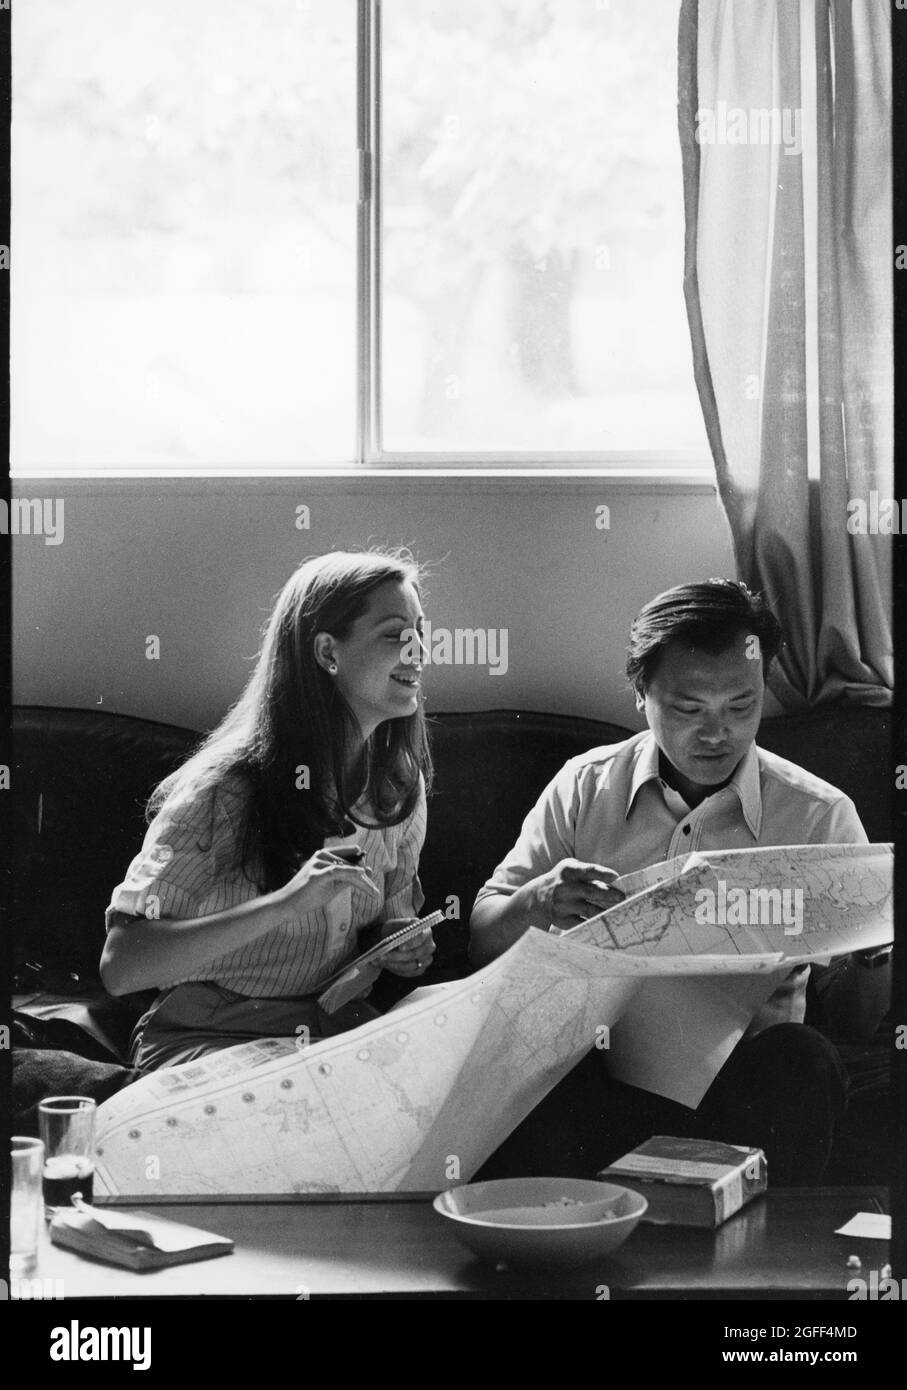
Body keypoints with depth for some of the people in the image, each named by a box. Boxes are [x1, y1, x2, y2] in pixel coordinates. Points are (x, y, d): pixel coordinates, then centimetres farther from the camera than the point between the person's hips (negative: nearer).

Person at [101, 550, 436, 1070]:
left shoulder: (402, 787, 5)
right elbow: (120, 967, -21)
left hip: (342, 1029, 6)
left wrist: (397, 946, -3)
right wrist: (284, 904, -29)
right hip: (209, 1036, -6)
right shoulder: (227, 788, -15)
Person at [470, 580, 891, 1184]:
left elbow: (857, 1014, 6)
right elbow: (482, 941, 6)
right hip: (593, 1072, 0)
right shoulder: (585, 787, 9)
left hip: (741, 1081, 0)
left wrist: (872, 950, -17)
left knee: (803, 1058, -32)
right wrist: (535, 904, -16)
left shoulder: (820, 815, 5)